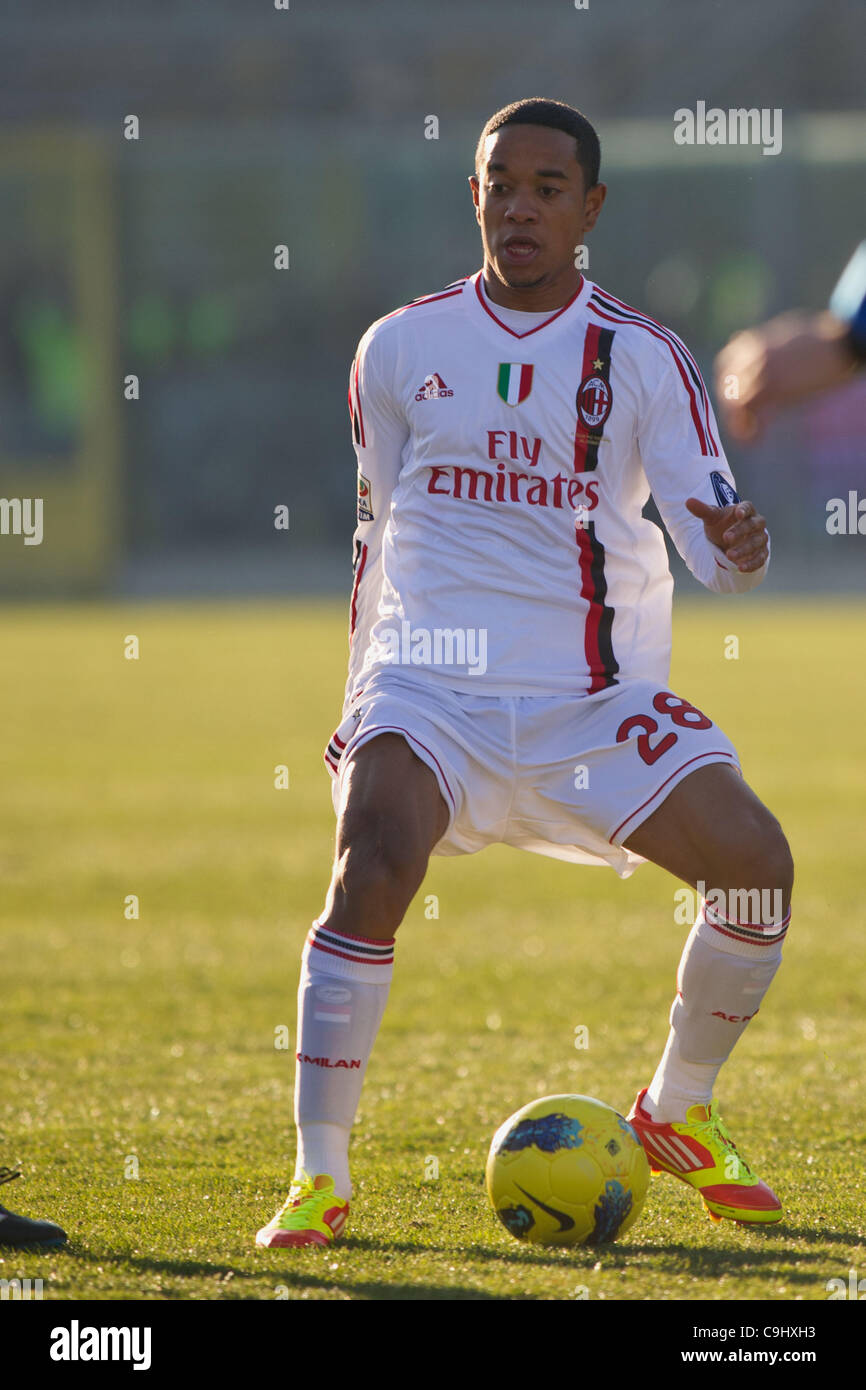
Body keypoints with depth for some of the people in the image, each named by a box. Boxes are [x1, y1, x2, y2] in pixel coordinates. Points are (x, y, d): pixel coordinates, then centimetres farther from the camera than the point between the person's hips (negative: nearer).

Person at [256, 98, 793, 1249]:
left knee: (758, 862, -15)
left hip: (601, 697, 1)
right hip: (434, 683, -1)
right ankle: (319, 1176, -20)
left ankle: (678, 1112, 11)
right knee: (374, 864, -28)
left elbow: (712, 539, -5)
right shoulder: (401, 348, 6)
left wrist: (739, 549, -30)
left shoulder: (642, 358, 1)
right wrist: (360, 698, 16)